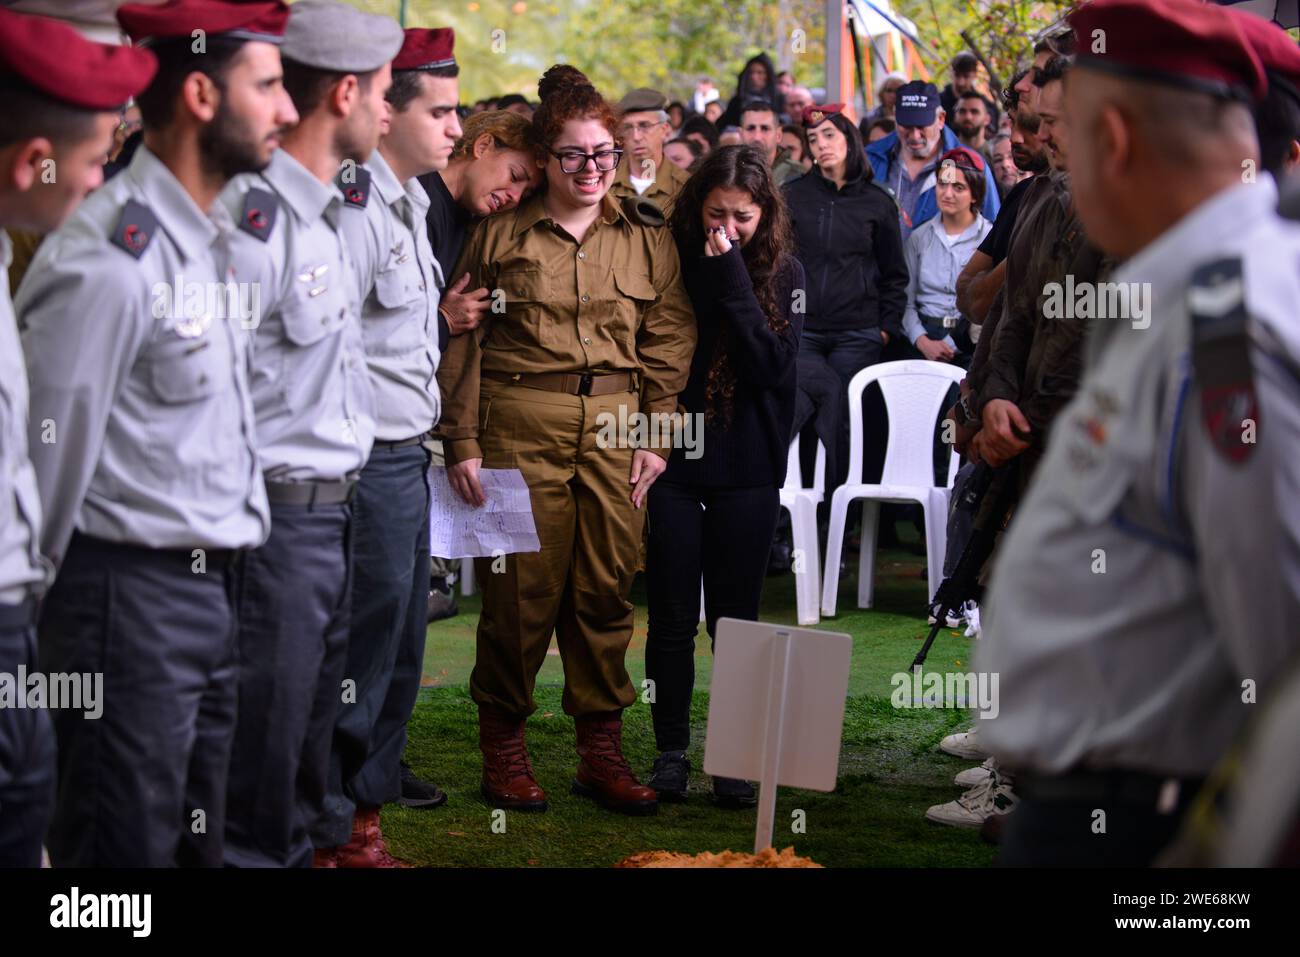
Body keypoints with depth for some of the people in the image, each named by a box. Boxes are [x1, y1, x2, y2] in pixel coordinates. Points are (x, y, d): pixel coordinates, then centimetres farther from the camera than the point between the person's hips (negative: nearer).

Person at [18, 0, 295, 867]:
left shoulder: (210, 233, 9)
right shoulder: (109, 263, -20)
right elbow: (53, 445, -14)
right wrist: (38, 591, -5)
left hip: (214, 590, 9)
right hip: (135, 593, -9)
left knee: (203, 839, 16)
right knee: (127, 845, 0)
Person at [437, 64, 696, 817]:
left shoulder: (647, 239, 12)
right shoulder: (501, 235, 5)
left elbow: (669, 342, 10)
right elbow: (464, 345, 4)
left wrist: (657, 435, 1)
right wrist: (463, 443, -1)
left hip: (616, 428, 2)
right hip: (521, 422, -2)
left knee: (607, 585, 2)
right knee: (522, 587, -3)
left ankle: (602, 750, 11)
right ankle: (504, 748, 10)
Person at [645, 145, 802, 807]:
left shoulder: (783, 272, -1)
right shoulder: (670, 260, -1)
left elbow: (771, 362, -14)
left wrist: (730, 278, -16)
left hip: (746, 469, 0)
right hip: (672, 459, 0)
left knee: (736, 618, 5)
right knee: (672, 616, 5)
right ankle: (671, 753, 15)